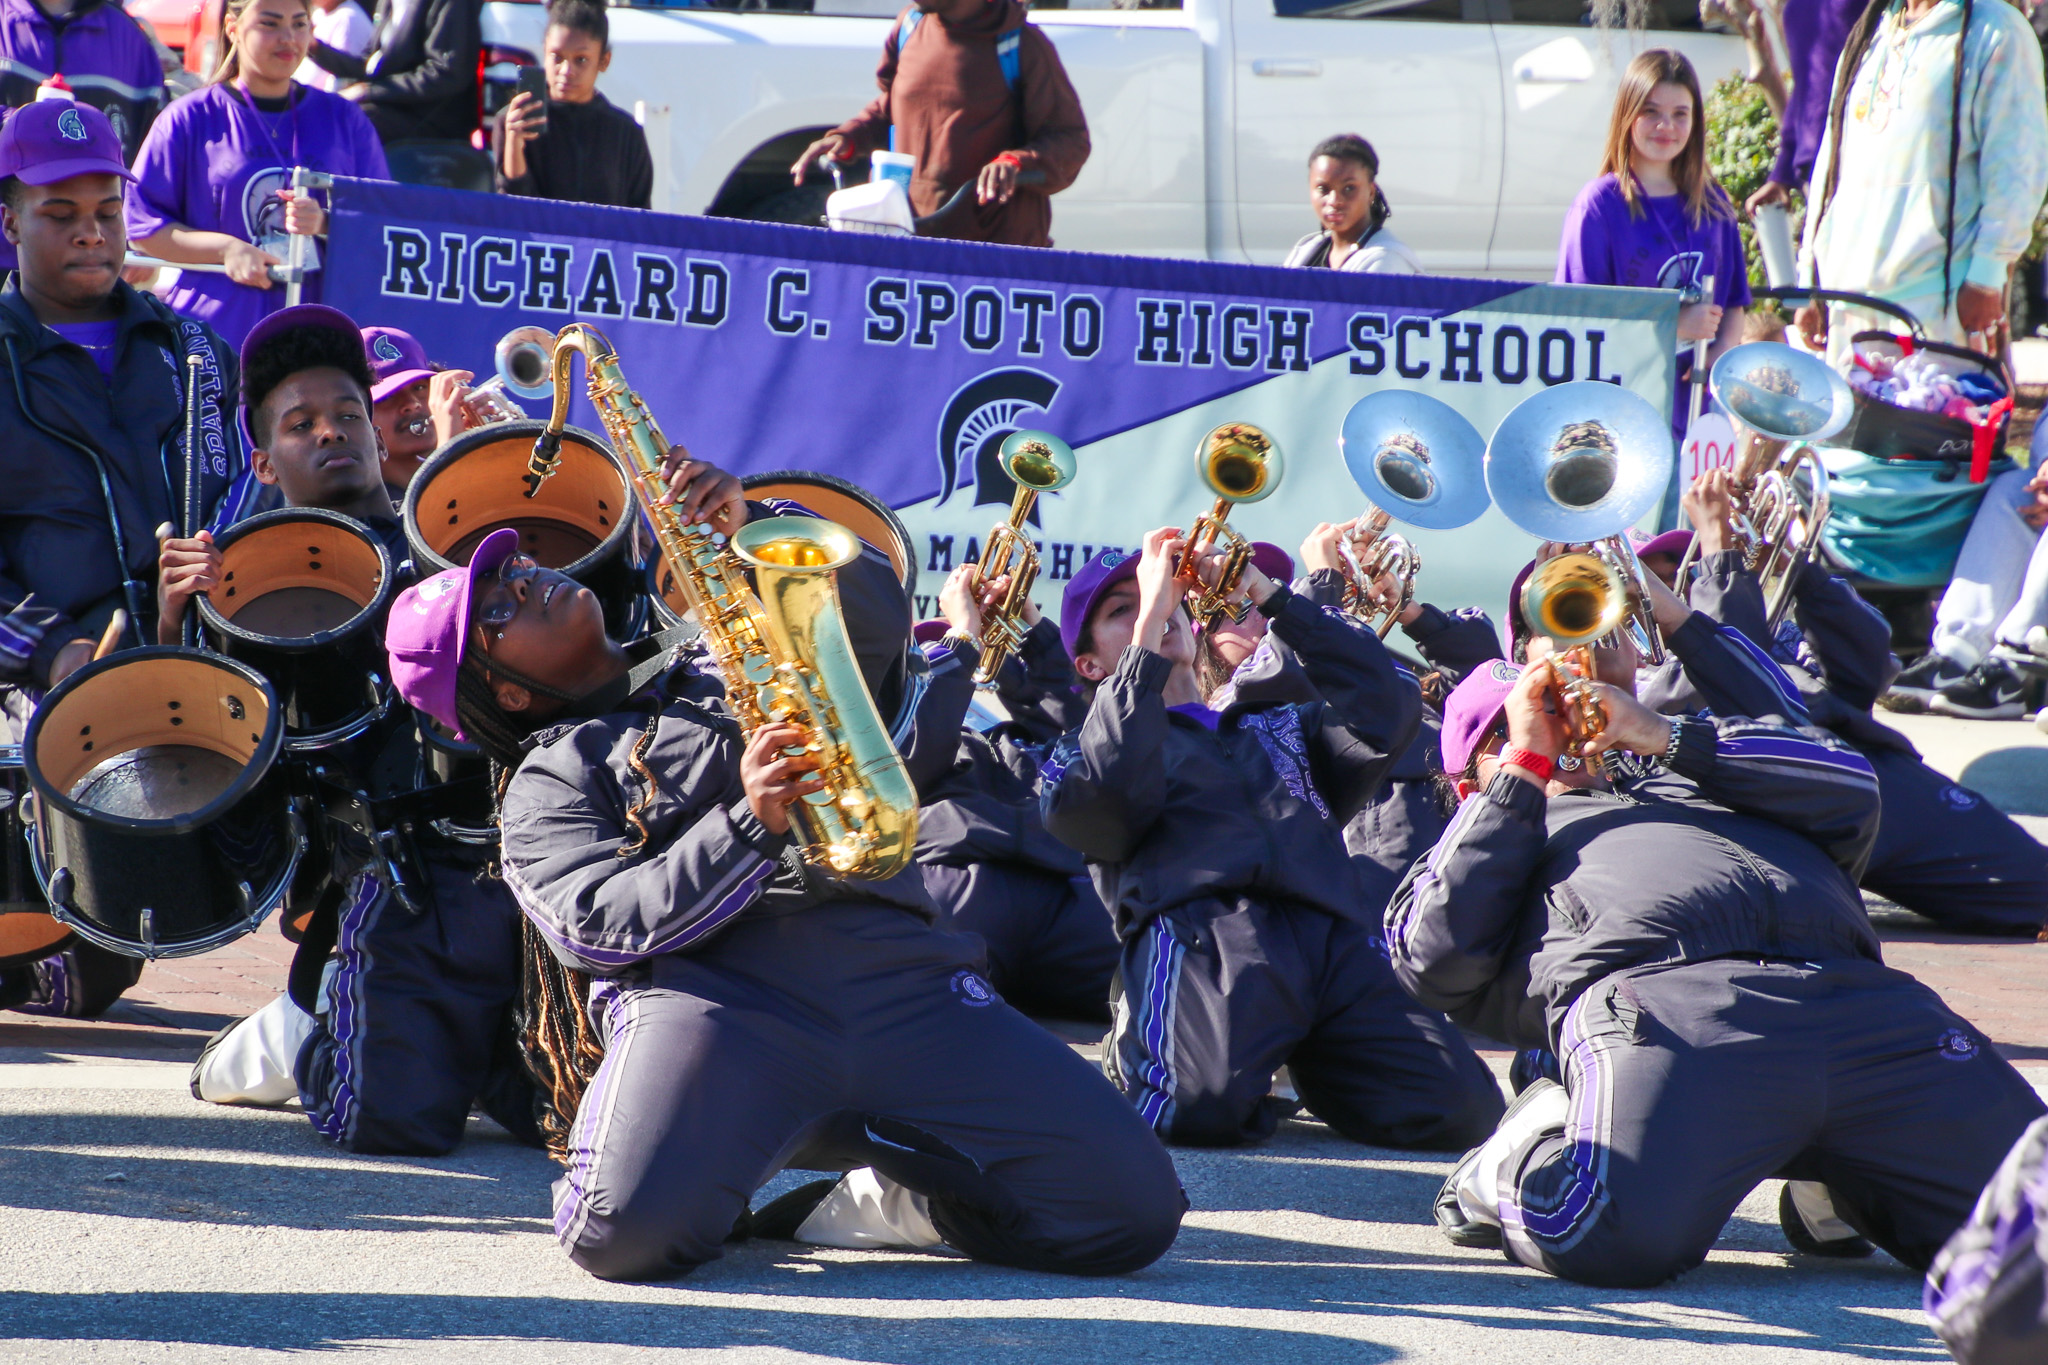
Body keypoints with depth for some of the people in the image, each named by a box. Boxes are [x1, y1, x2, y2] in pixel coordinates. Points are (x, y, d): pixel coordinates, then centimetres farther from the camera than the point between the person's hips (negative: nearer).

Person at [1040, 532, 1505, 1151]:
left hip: (1333, 935, 4)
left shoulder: (1278, 726, 38)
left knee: (1463, 1108, -24)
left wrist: (1274, 599, 18)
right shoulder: (1087, 748, 27)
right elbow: (1109, 794, 1)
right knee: (1203, 1109, -38)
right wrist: (1149, 621, 4)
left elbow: (1389, 709, 19)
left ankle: (1306, 1067, 5)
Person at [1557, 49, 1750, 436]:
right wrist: (1675, 325, -14)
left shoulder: (1713, 204, 12)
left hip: (1698, 403, 4)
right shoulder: (1599, 205, -3)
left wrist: (1722, 351, -4)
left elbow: (1734, 302, 17)